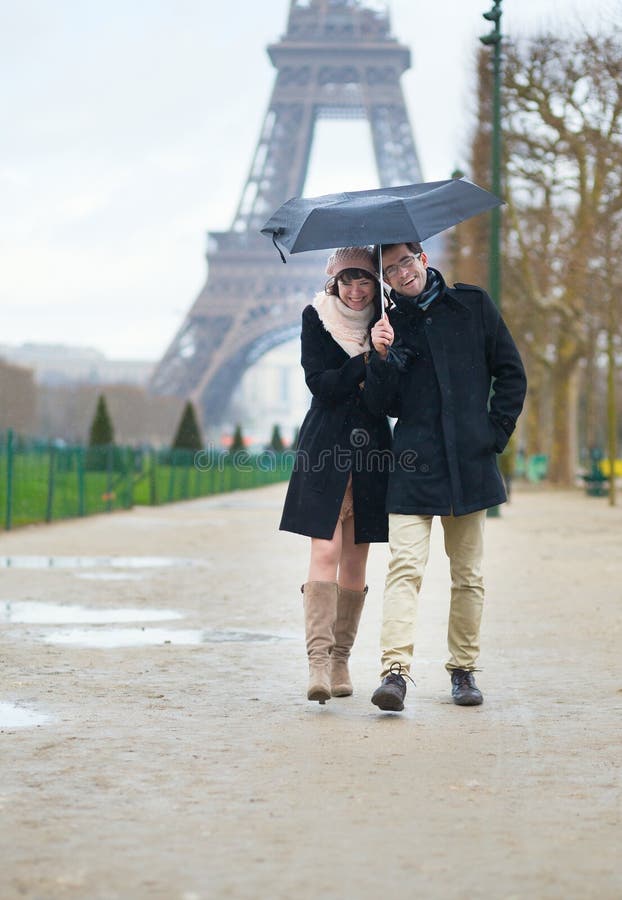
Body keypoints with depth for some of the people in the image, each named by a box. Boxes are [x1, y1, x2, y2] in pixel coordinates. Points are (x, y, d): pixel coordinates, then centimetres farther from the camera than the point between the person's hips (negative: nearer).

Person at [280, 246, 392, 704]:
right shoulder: (317, 319, 0)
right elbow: (321, 383, -11)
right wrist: (367, 362, -21)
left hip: (371, 450, 3)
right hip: (325, 449, -3)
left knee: (355, 563, 6)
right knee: (326, 552, -13)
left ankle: (341, 659, 16)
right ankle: (318, 663, -18)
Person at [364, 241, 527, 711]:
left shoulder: (473, 304, 7)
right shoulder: (390, 325, 9)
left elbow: (511, 373, 10)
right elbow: (382, 405, 5)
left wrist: (496, 432, 3)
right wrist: (383, 358, -11)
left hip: (470, 461, 1)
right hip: (414, 465, -1)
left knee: (468, 575, 6)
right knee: (405, 567, -14)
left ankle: (463, 668, 16)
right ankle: (395, 670, -21)